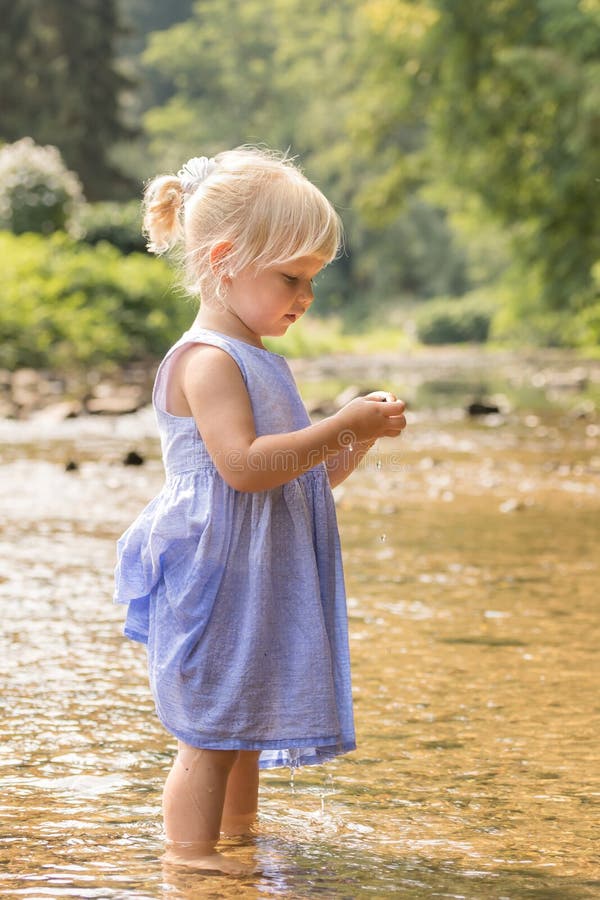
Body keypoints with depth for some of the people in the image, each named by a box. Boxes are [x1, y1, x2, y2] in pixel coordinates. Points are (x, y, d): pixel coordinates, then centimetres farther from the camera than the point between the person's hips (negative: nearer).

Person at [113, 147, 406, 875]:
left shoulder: (259, 362, 18)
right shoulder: (208, 360, -15)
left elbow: (304, 476, 23)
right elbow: (242, 464, -26)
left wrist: (357, 439, 6)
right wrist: (339, 428, -22)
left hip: (260, 589, 10)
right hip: (215, 586, -10)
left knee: (244, 727, 17)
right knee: (208, 734, -7)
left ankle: (241, 839, 27)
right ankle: (191, 857, -3)